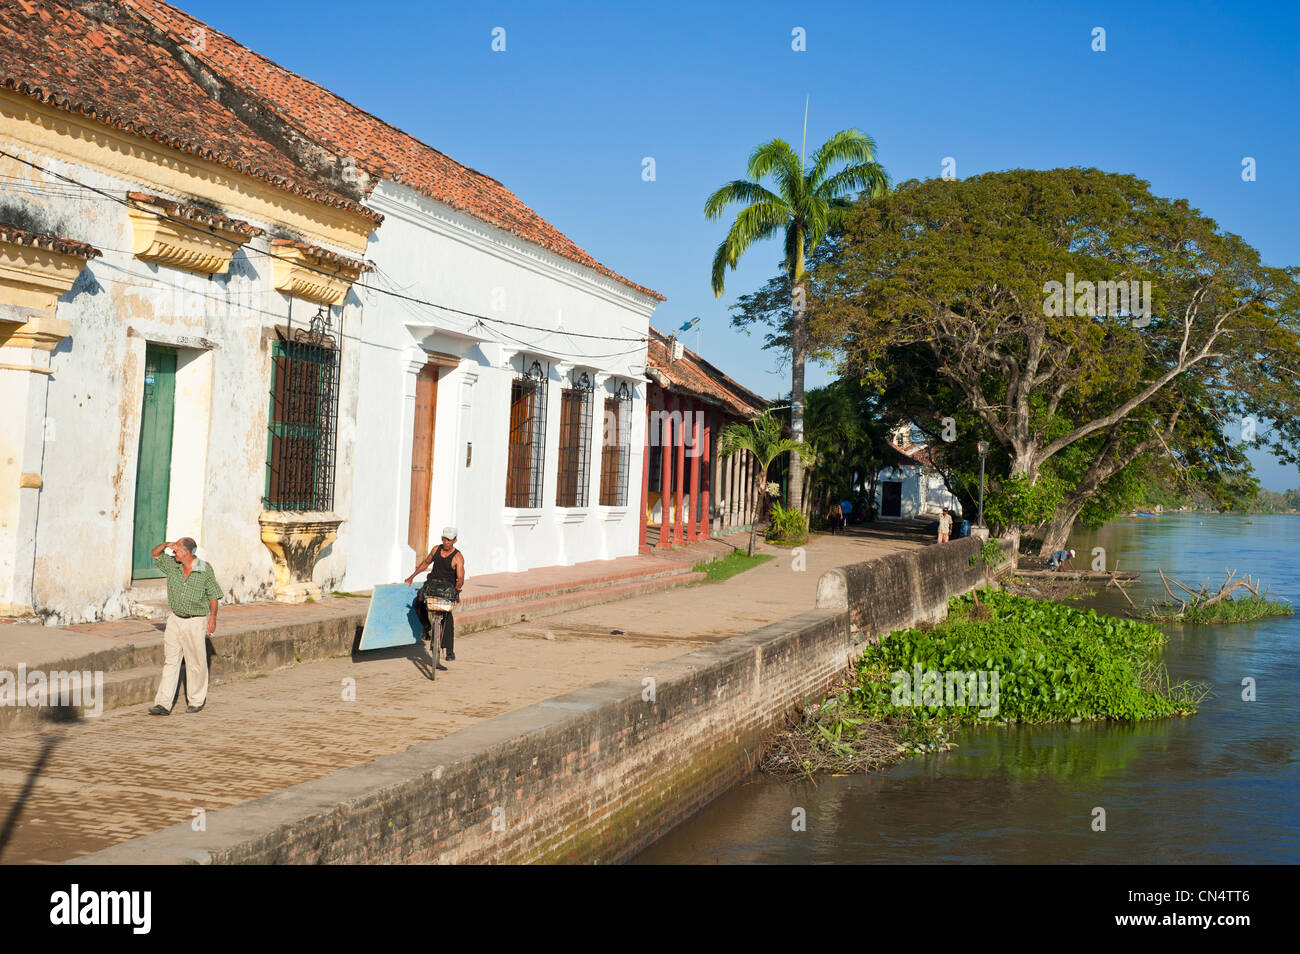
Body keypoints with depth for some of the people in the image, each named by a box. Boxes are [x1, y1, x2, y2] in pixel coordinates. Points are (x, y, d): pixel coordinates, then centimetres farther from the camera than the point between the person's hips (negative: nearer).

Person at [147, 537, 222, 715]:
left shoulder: (205, 569, -8)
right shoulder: (172, 564, 3)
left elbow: (213, 595, -2)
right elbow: (154, 554, 16)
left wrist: (213, 618, -6)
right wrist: (166, 544, -4)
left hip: (195, 622, -4)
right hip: (175, 620, 4)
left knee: (196, 664, 4)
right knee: (169, 662, -1)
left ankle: (197, 701, 21)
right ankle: (163, 704, -3)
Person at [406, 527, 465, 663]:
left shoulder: (458, 557, -9)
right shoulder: (436, 550, 6)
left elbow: (460, 578, -14)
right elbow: (426, 562, 22)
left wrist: (457, 589, -31)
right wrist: (412, 576, 22)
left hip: (448, 587, -4)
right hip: (432, 583, 4)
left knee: (447, 617, -16)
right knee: (418, 602, -22)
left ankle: (449, 650, -14)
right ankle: (426, 627, 3)